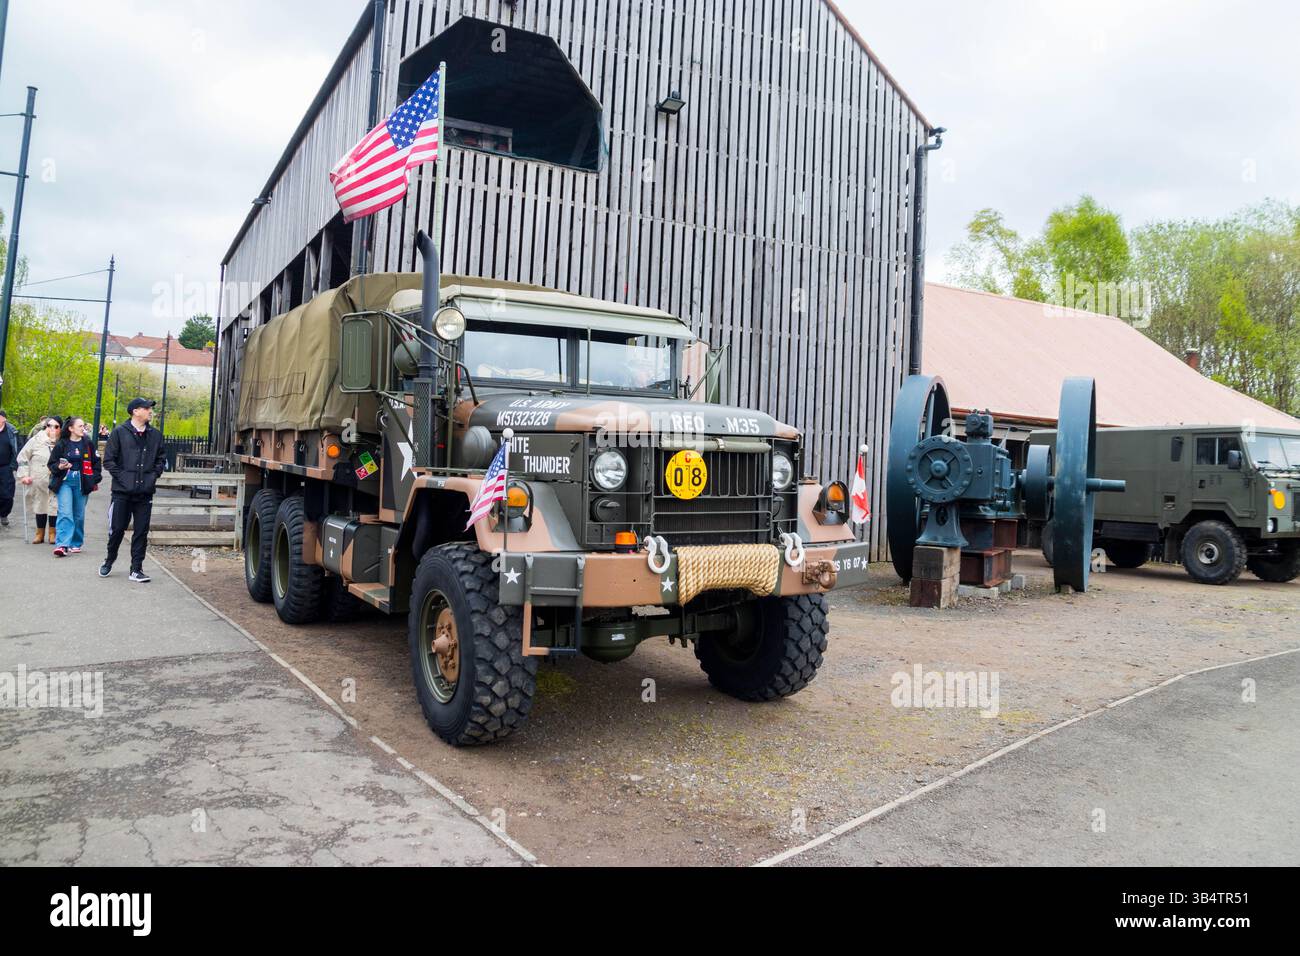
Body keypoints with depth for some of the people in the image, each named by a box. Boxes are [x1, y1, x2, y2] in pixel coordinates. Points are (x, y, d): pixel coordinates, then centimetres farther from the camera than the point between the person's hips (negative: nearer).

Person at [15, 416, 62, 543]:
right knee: (40, 506, 11)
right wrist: (24, 475, -2)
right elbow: (22, 457, 4)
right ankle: (40, 534, 24)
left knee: (54, 507, 2)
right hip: (38, 482, 1)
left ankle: (52, 533, 17)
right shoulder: (36, 440, -2)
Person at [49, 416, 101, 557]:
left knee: (79, 515, 7)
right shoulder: (61, 444, 1)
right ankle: (61, 544, -18)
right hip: (65, 481, -2)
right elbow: (52, 464, 7)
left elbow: (96, 462, 11)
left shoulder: (88, 444, 6)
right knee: (65, 513, -13)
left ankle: (76, 544, 19)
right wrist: (60, 467, -15)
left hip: (82, 483, 2)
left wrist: (95, 480, 4)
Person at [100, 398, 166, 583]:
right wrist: (122, 477, -9)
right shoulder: (120, 432, -3)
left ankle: (136, 569, 11)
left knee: (141, 532, 3)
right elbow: (109, 459, -3)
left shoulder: (155, 435, 8)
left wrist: (154, 475, 3)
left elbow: (161, 458, 17)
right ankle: (109, 561, 29)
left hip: (145, 492, 3)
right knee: (117, 529, 5)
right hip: (122, 492, -3)